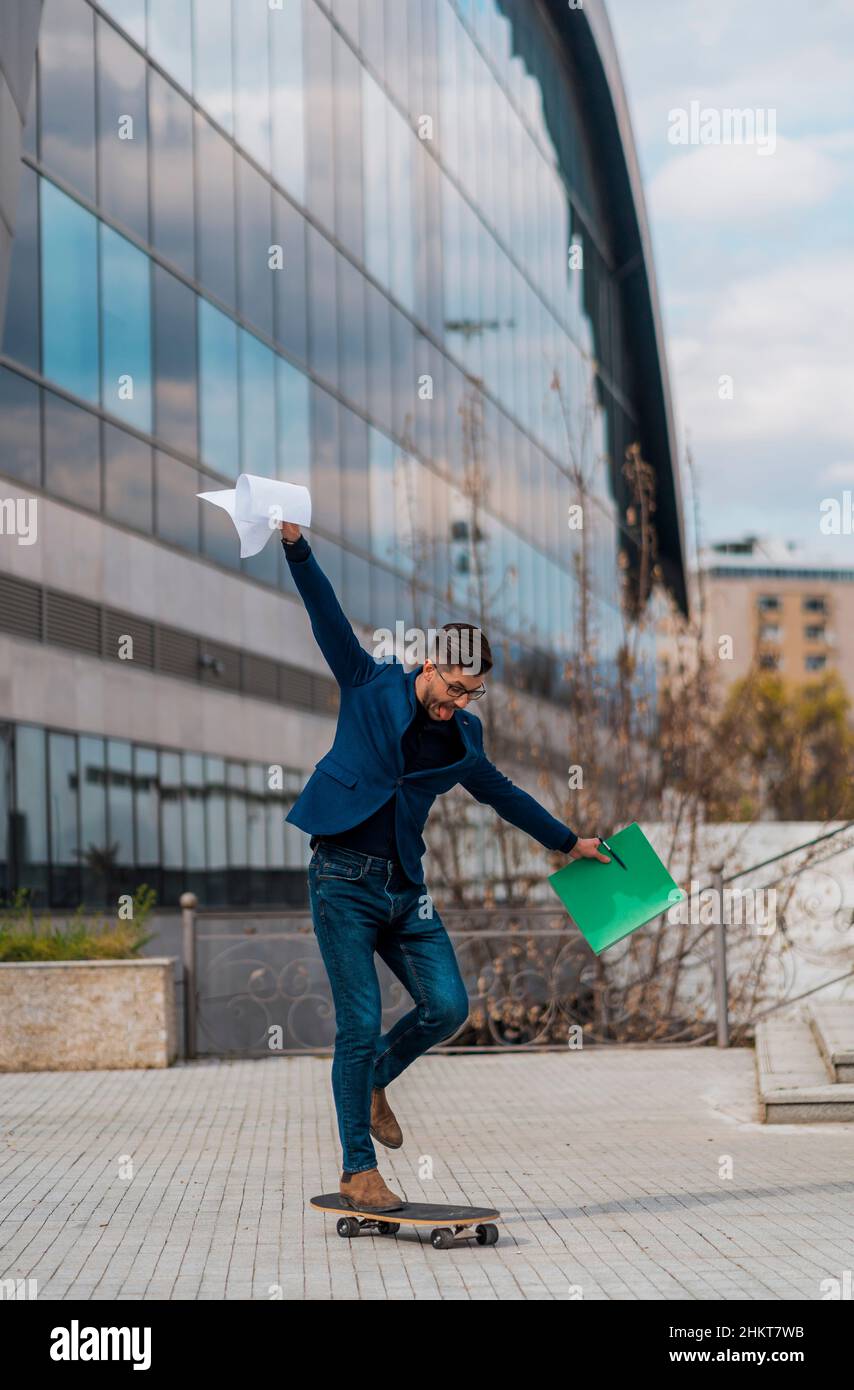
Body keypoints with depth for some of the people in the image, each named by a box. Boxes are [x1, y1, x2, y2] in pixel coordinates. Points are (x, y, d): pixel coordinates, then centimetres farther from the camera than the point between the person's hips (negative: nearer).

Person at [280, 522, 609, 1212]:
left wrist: (567, 841, 36)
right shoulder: (372, 686, 0)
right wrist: (296, 546, -17)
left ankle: (376, 1079, 24)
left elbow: (498, 790, 28)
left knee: (448, 1007, -6)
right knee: (360, 1024, -7)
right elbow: (328, 617, -6)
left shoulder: (464, 736, 12)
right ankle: (358, 1173, 3)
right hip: (344, 881, -5)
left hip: (406, 890, 5)